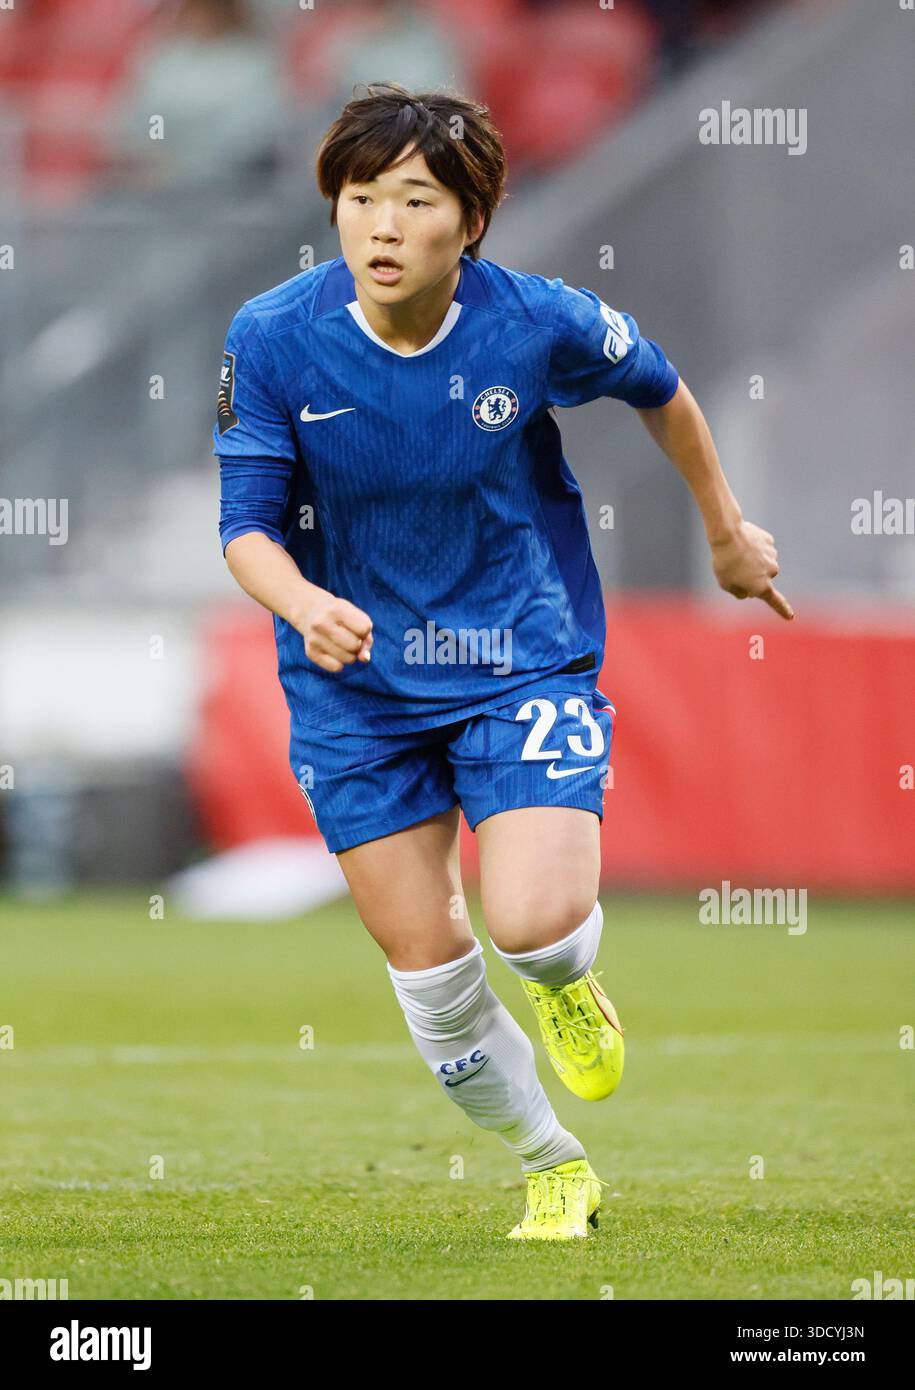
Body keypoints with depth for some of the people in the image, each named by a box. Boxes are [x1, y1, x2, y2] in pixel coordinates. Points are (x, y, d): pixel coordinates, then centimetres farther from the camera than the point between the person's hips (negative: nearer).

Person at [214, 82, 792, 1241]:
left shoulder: (539, 324, -16)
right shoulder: (272, 340, -15)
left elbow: (659, 390, 5)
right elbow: (246, 524, -11)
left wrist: (727, 533, 19)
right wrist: (306, 605, -33)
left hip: (522, 662, -2)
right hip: (356, 689, 2)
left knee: (533, 922, -21)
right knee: (425, 965, 3)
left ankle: (566, 981, 18)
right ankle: (554, 1171, 27)